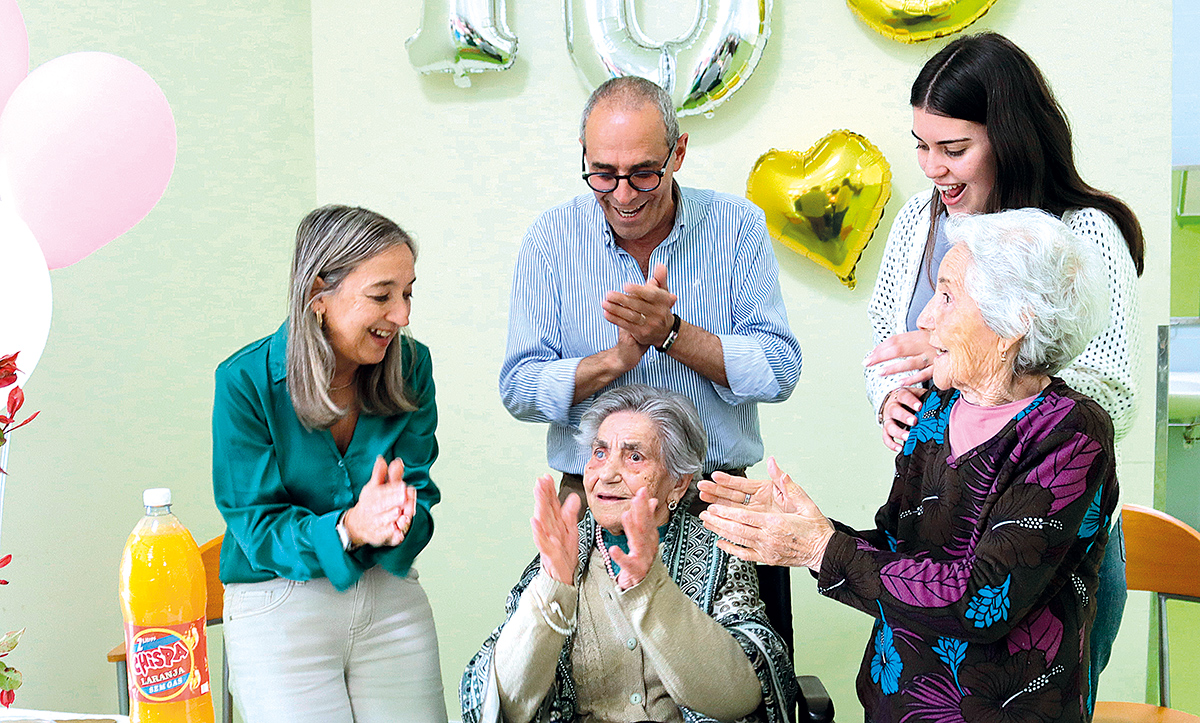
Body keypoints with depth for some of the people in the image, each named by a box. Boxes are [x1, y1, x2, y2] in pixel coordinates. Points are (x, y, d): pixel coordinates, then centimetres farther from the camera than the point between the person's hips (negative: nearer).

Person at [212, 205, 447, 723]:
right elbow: (255, 525, -13)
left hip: (390, 598, 3)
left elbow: (418, 495, -5)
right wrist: (347, 528, -31)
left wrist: (394, 520, -29)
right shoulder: (245, 381, -14)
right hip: (278, 608, -3)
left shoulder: (410, 365, -5)